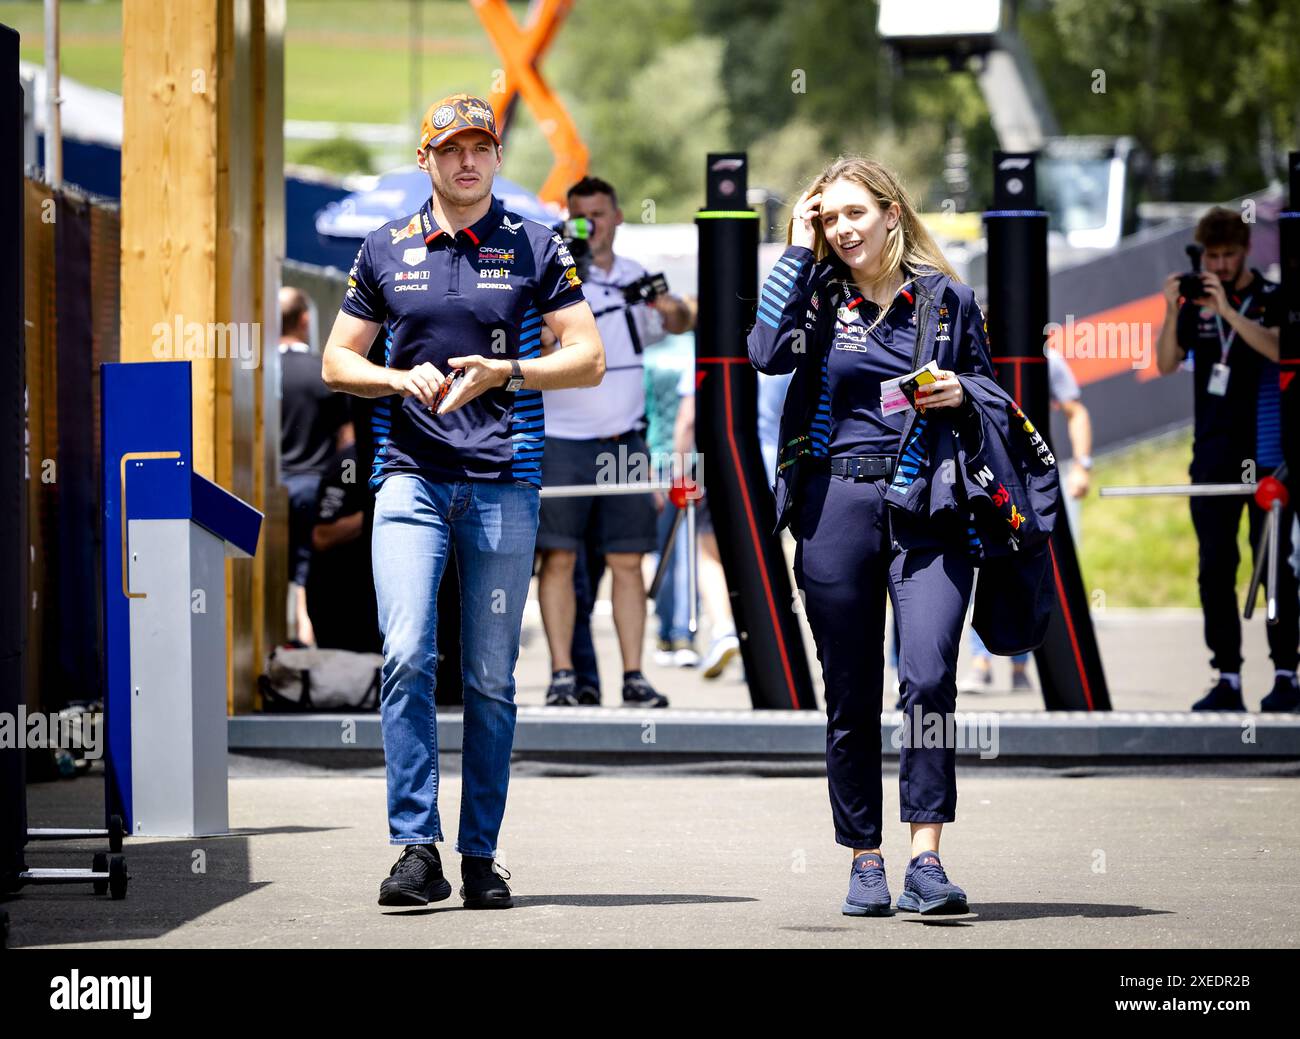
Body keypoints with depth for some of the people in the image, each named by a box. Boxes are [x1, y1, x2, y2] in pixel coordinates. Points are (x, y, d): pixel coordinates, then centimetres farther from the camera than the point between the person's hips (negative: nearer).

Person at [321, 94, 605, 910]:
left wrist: (504, 373, -12)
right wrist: (401, 380, -5)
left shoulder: (536, 247, 7)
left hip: (504, 481, 0)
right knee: (408, 655, -15)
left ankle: (481, 856, 9)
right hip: (411, 475, 0)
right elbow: (339, 361, 15)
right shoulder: (386, 251, 11)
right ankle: (417, 850, -14)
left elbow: (588, 359, 3)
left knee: (492, 679, 2)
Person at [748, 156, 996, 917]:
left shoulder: (948, 298, 8)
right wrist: (797, 252, -6)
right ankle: (865, 863, 14)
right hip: (838, 504, 1)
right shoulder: (818, 294, 8)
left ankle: (926, 860, -17)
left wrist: (962, 394, -5)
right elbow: (769, 353, -12)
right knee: (851, 696, 5)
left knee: (929, 676, -18)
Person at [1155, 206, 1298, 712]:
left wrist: (1226, 309, -26)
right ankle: (1227, 679, 1)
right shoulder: (1196, 305, 10)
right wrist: (1172, 312, -12)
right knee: (1214, 567, 0)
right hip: (1214, 456, 4)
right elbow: (1166, 364, 2)